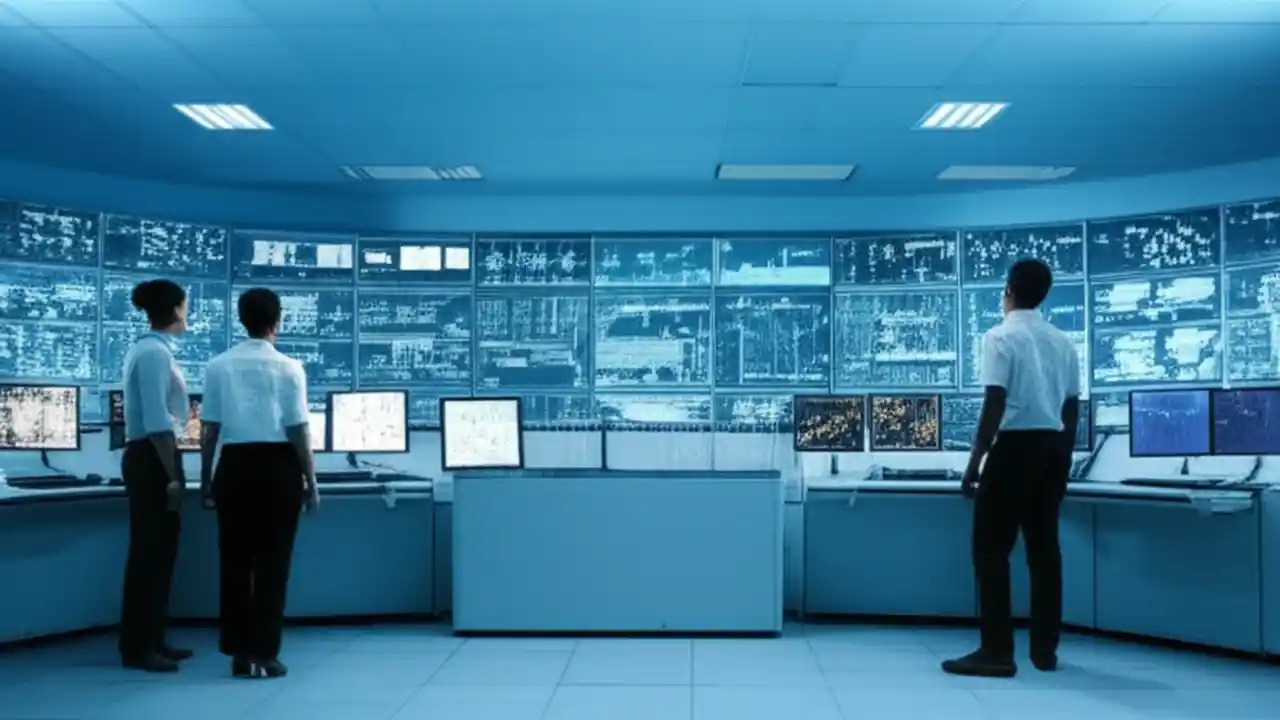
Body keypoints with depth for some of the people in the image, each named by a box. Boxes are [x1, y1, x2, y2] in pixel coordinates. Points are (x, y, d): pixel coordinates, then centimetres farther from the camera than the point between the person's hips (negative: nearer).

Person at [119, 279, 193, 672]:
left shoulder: (151, 349, 14)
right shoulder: (155, 352, -15)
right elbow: (157, 422, -21)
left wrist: (170, 471, 15)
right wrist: (172, 476, -20)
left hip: (150, 458, 10)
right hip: (153, 459, -10)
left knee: (157, 551, 14)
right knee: (150, 552, -5)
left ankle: (150, 640, 21)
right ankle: (138, 647, 2)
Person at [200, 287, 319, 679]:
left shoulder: (218, 366, 1)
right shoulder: (288, 368, -6)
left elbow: (210, 430, 2)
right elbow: (298, 431, -6)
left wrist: (205, 479, 12)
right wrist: (311, 482, 3)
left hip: (235, 467, 2)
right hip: (277, 468, -2)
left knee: (235, 560, 11)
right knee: (272, 562, 5)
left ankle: (240, 654, 15)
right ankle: (264, 654, 6)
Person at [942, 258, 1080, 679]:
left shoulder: (1000, 337, -7)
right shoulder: (1063, 342, 11)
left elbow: (996, 403, -15)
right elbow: (1072, 408, 12)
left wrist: (975, 459, -12)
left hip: (1015, 446, -6)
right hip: (1052, 447, 7)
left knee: (991, 548, -1)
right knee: (1044, 547, 11)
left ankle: (997, 652, -2)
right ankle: (1045, 649, 15)